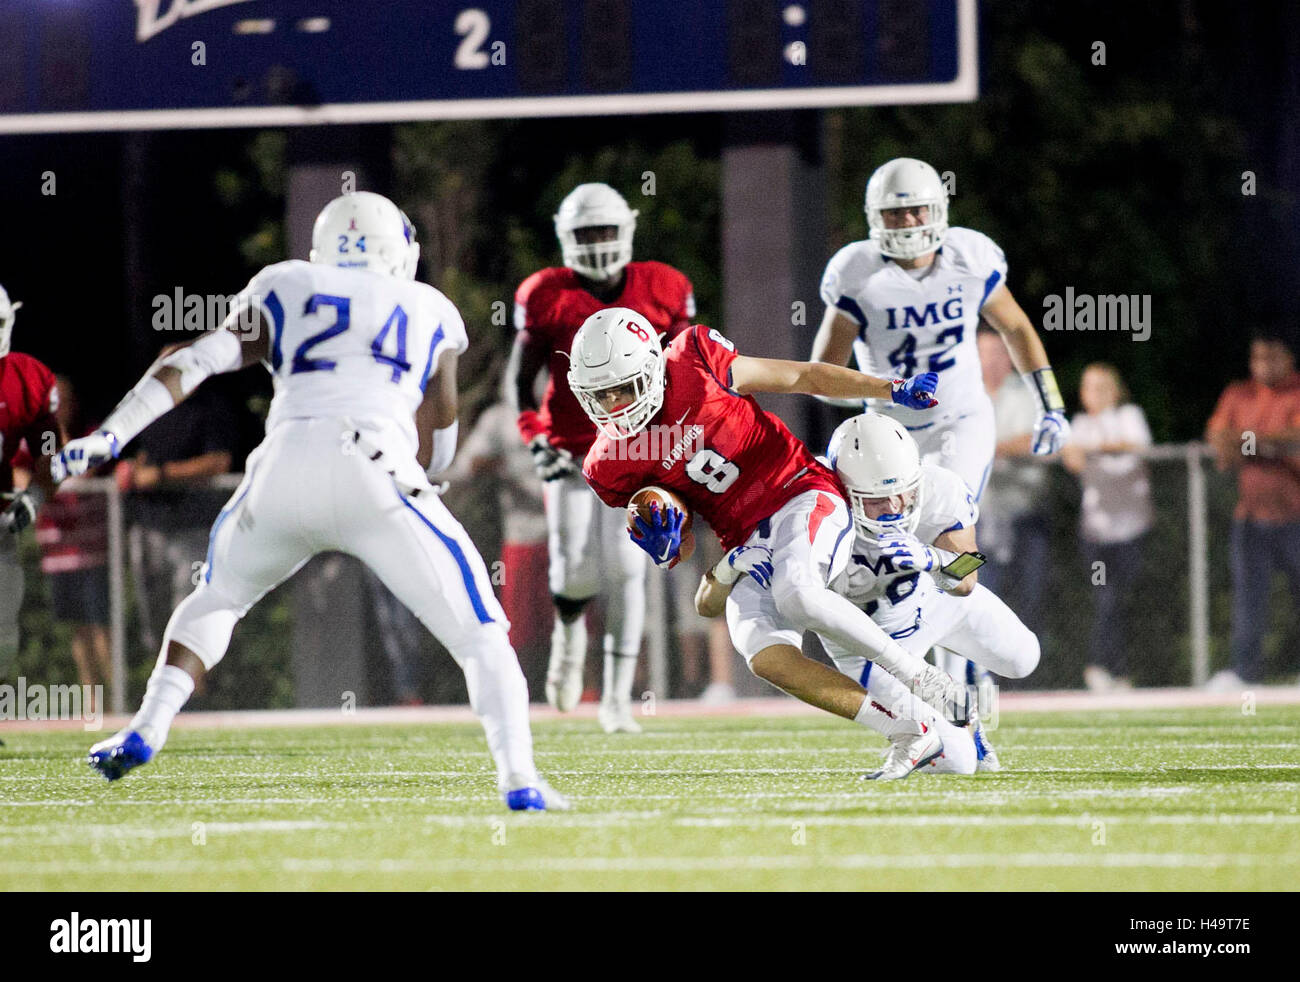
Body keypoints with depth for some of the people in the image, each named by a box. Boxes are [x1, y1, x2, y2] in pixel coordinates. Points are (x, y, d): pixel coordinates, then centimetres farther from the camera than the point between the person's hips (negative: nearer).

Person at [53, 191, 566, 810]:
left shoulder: (282, 295, 25)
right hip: (374, 479, -2)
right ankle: (518, 779, -12)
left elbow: (192, 362, 10)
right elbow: (433, 452, 29)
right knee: (479, 636, 7)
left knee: (218, 597, 30)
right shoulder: (432, 316, 26)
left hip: (285, 471, 2)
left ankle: (146, 730, 15)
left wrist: (110, 436, 7)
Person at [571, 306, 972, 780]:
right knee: (764, 655, -23)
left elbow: (801, 377, 1)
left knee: (795, 594, -34)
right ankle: (911, 732, -13)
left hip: (800, 496, -4)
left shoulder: (694, 362, -9)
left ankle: (916, 673, -13)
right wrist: (665, 548, -13)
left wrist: (893, 390, -2)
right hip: (746, 540, 4)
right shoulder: (612, 465, 0)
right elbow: (679, 546, 12)